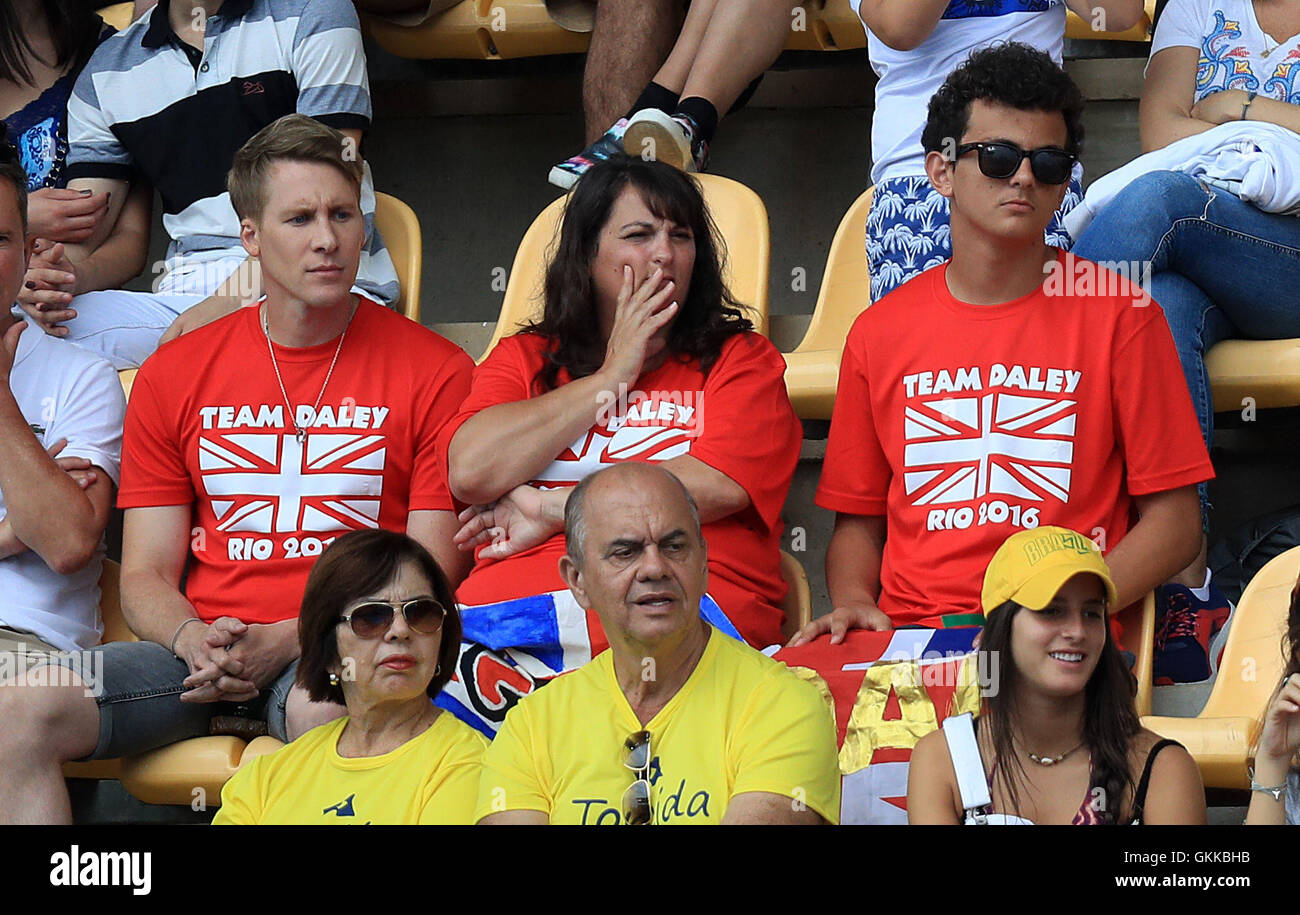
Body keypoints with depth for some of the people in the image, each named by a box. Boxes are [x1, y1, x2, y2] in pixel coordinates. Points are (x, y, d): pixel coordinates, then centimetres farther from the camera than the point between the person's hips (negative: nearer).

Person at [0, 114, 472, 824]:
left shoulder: (433, 373, 3)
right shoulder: (174, 376, 12)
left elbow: (432, 574, 0)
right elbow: (147, 574, 11)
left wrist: (283, 643, -14)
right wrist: (196, 642, -14)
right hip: (200, 644, 3)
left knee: (331, 713, -41)